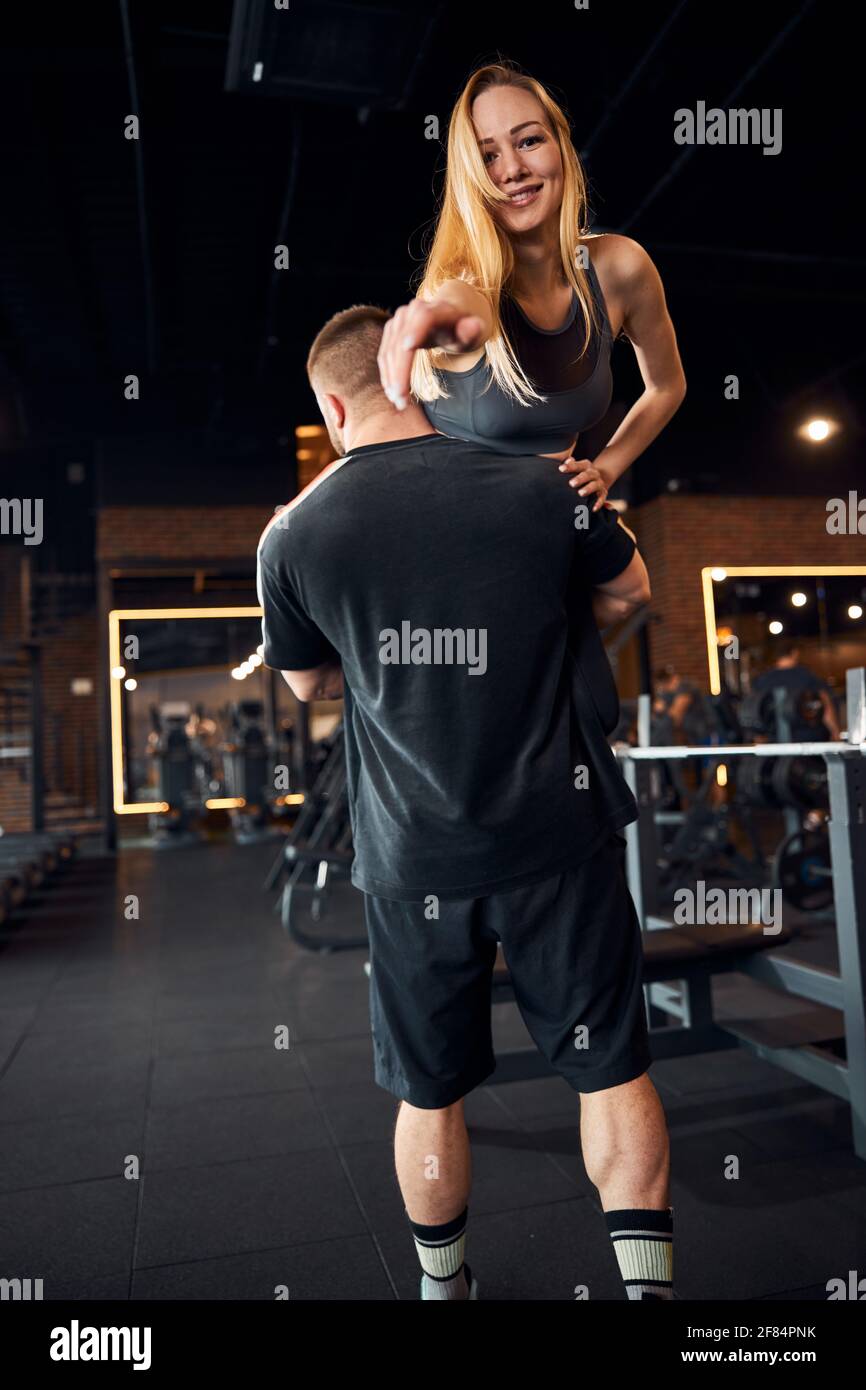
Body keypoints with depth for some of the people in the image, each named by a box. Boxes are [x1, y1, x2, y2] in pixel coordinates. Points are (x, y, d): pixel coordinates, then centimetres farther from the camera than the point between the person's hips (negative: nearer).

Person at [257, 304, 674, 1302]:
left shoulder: (292, 535, -7)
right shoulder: (537, 489, -8)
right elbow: (629, 591, 11)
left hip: (411, 858, 1)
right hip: (560, 839, 0)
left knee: (429, 1091, 19)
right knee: (611, 1067, 16)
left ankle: (441, 1282, 40)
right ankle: (647, 1278, 21)